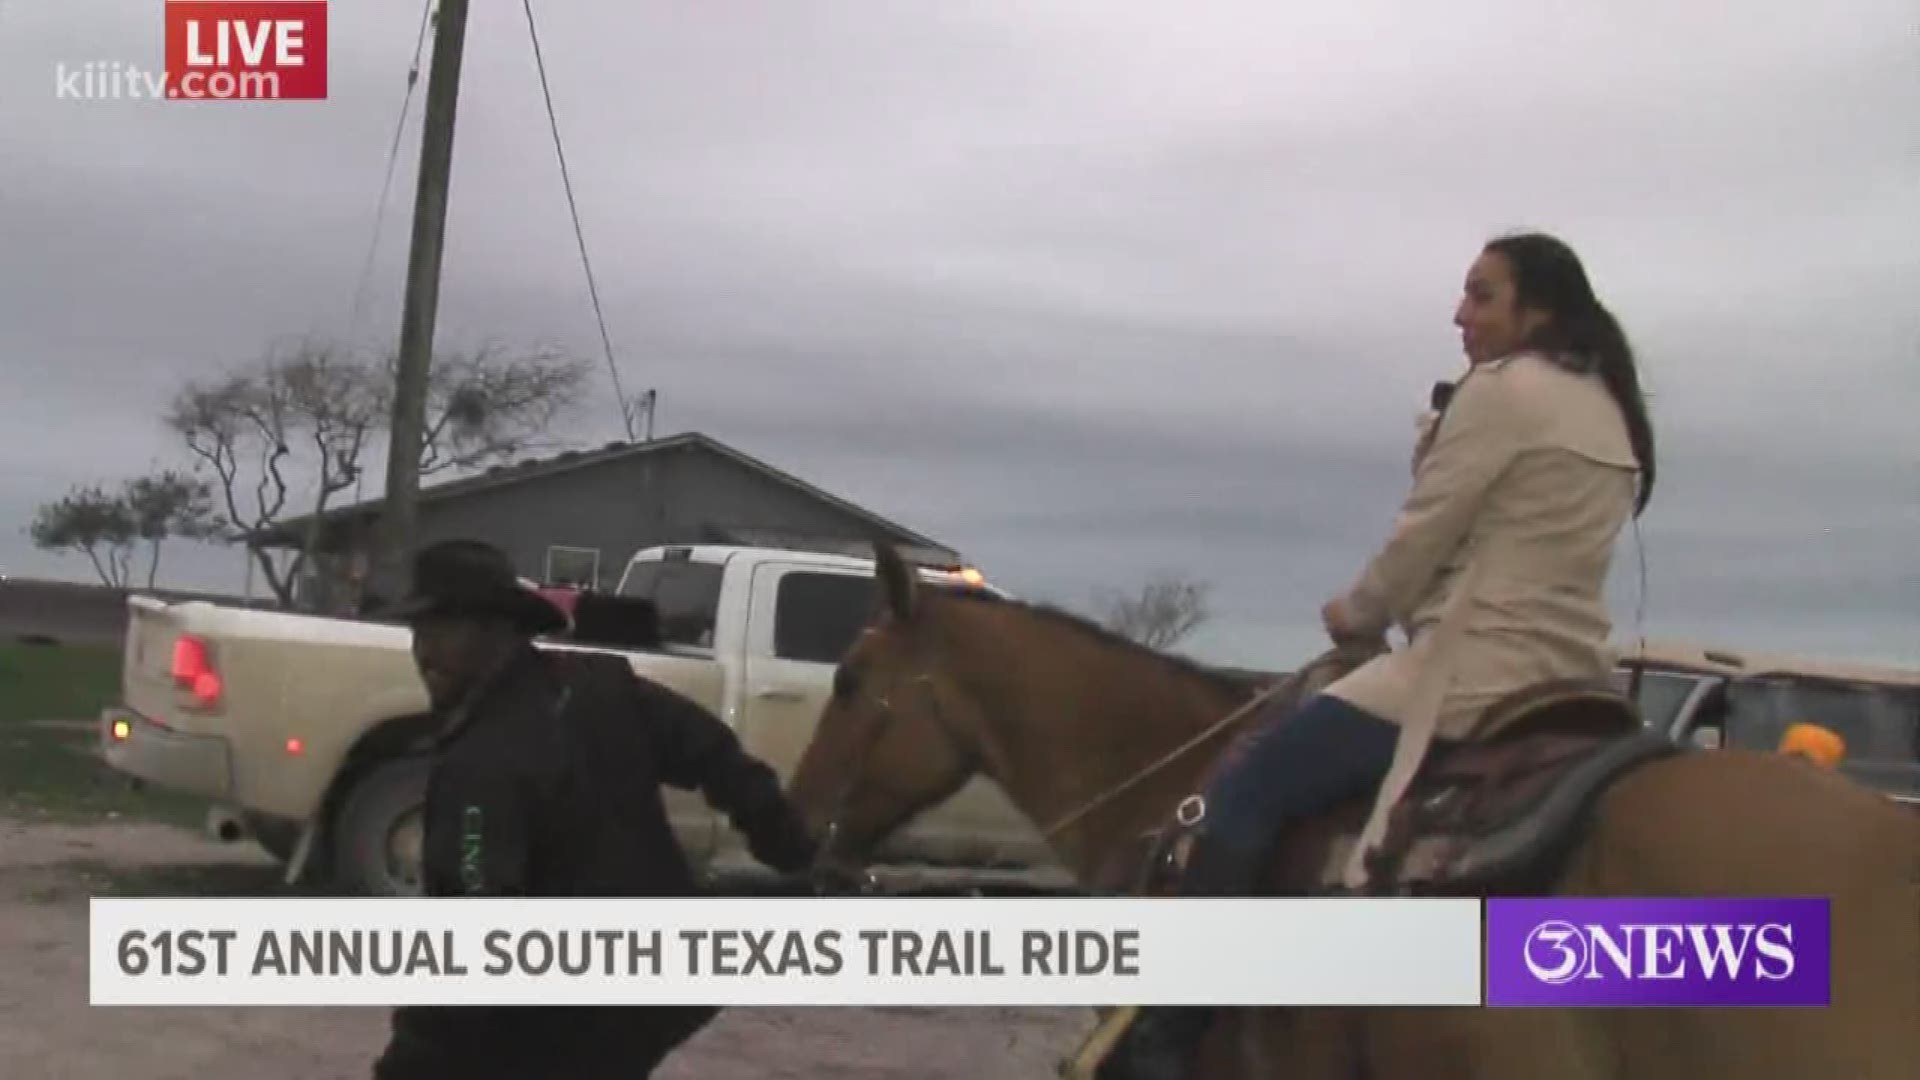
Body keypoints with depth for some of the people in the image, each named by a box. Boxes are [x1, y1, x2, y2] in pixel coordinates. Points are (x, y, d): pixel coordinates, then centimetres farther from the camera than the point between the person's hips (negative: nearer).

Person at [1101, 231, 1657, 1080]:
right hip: (1570, 688, 10)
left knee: (1243, 793, -7)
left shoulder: (1501, 389, -10)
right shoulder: (1610, 415, 18)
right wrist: (1401, 614, 19)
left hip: (1473, 673, -10)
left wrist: (1358, 614, 9)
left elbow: (1422, 537, -9)